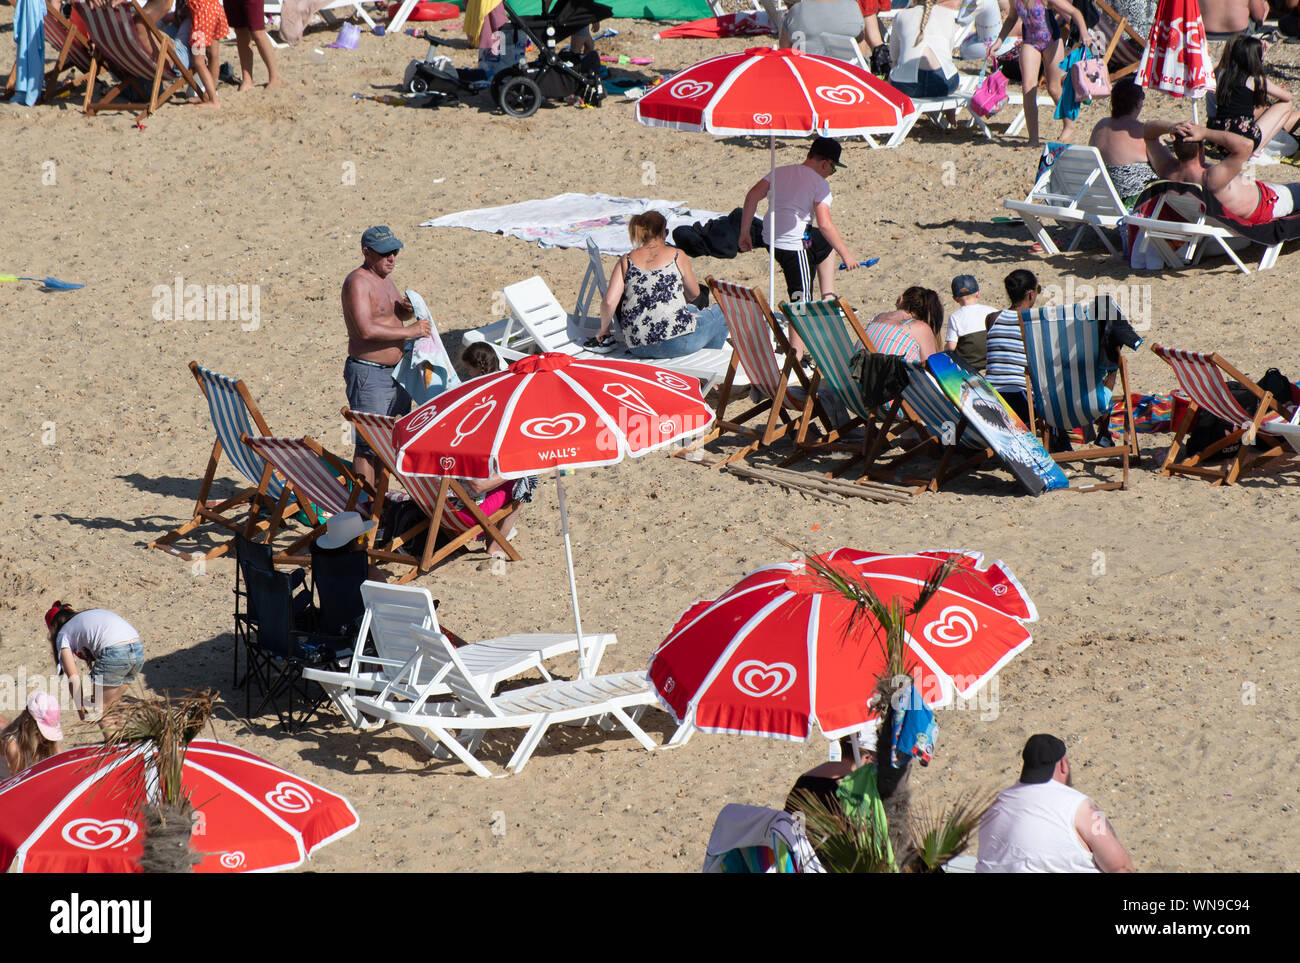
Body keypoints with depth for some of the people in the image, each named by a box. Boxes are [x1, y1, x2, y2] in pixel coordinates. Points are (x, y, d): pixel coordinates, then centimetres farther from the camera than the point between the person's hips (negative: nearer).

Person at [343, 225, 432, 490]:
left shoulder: (383, 279, 14)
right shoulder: (358, 282, -15)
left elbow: (400, 313, 28)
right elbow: (366, 330, -26)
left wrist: (408, 308, 4)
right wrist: (409, 331, -21)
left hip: (395, 372, 10)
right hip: (368, 374, -10)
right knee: (369, 445, -8)